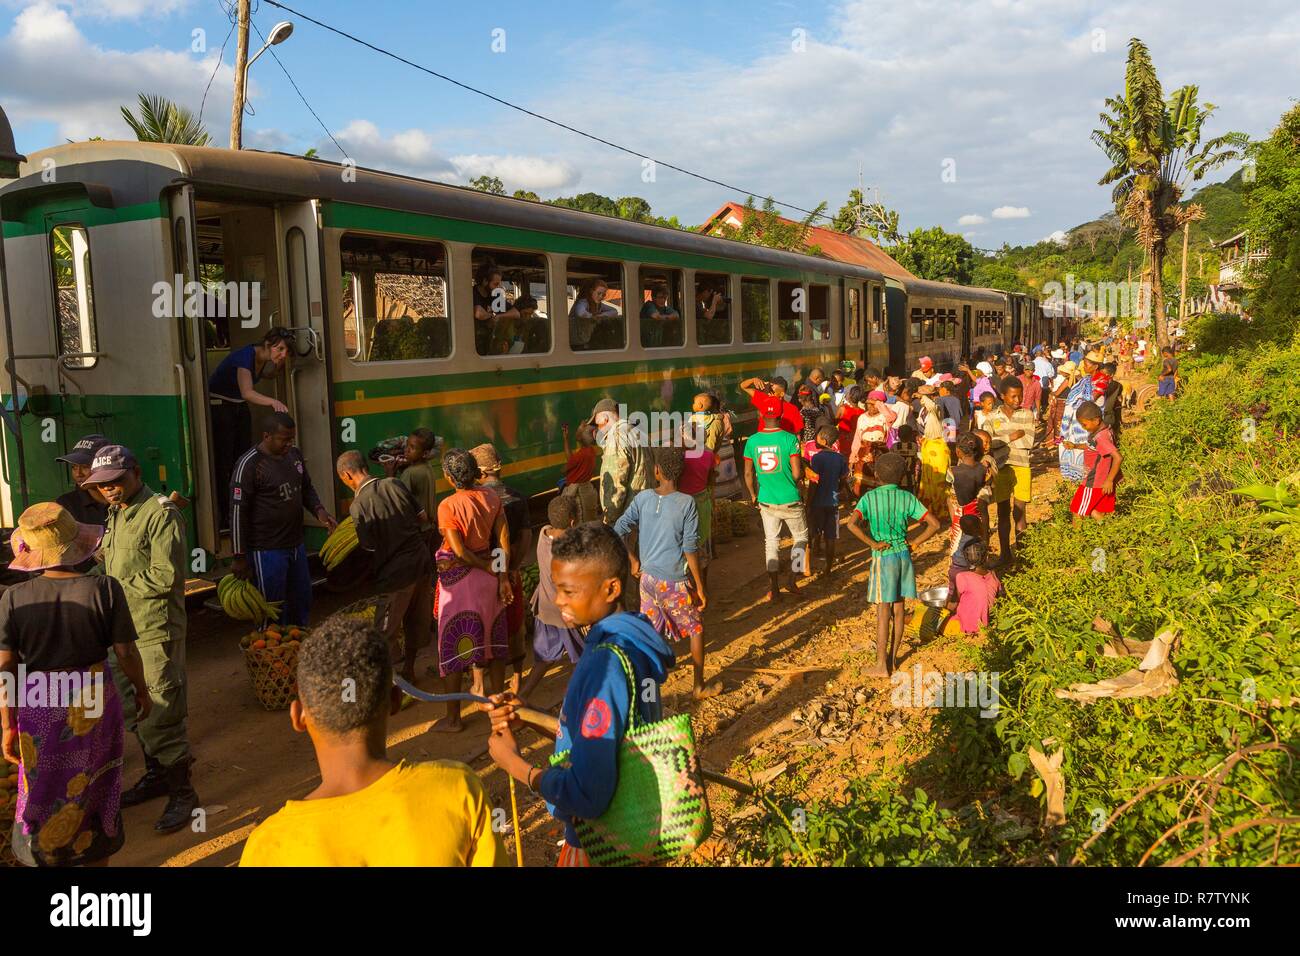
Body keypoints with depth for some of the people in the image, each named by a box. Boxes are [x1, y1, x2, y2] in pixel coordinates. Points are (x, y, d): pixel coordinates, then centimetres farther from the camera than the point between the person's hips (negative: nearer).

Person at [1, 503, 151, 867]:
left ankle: (45, 857, 32)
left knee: (43, 798, 19)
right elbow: (126, 652, -10)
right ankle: (94, 856, 31)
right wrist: (141, 690, 8)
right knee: (92, 795, 17)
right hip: (94, 706, 0)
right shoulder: (103, 589, -15)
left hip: (37, 710, 1)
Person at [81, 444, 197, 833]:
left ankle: (182, 792, 7)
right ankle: (156, 775, 34)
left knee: (161, 714, -5)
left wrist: (115, 583, -12)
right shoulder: (116, 514, 13)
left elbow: (166, 577, -20)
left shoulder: (161, 514, -15)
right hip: (123, 629, 9)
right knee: (134, 711, 18)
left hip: (156, 631, -9)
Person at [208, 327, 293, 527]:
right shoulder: (246, 356, -29)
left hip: (239, 407, 8)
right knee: (223, 462, -8)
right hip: (218, 406, -8)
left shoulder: (264, 358, -5)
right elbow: (247, 392, -43)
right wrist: (273, 402, -59)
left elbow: (267, 376, 17)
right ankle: (226, 517, -6)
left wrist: (280, 364, -4)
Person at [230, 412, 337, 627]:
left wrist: (319, 511, -2)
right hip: (267, 551, -7)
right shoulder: (249, 465, -17)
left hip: (297, 545, 7)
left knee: (301, 605, 19)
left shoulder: (294, 455, 5)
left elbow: (306, 488, 19)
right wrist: (240, 558, -13)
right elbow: (238, 513, -15)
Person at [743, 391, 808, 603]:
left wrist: (754, 496, 15)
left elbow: (748, 474, 1)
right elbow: (797, 473, -16)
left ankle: (774, 588, 13)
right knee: (800, 537, 18)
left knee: (771, 541, 14)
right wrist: (796, 483, 7)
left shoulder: (752, 441, -4)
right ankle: (792, 581, 18)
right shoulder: (789, 439, -14)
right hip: (790, 501, -3)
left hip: (766, 502, 3)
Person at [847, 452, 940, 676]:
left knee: (883, 613, 2)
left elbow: (852, 524, -25)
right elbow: (934, 524, -7)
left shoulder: (869, 498, -10)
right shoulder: (907, 498, -3)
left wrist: (873, 544, -14)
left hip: (883, 558, -3)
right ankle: (893, 658, 22)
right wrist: (913, 543, 1)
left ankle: (881, 665, 5)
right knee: (899, 610, 12)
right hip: (904, 556, 3)